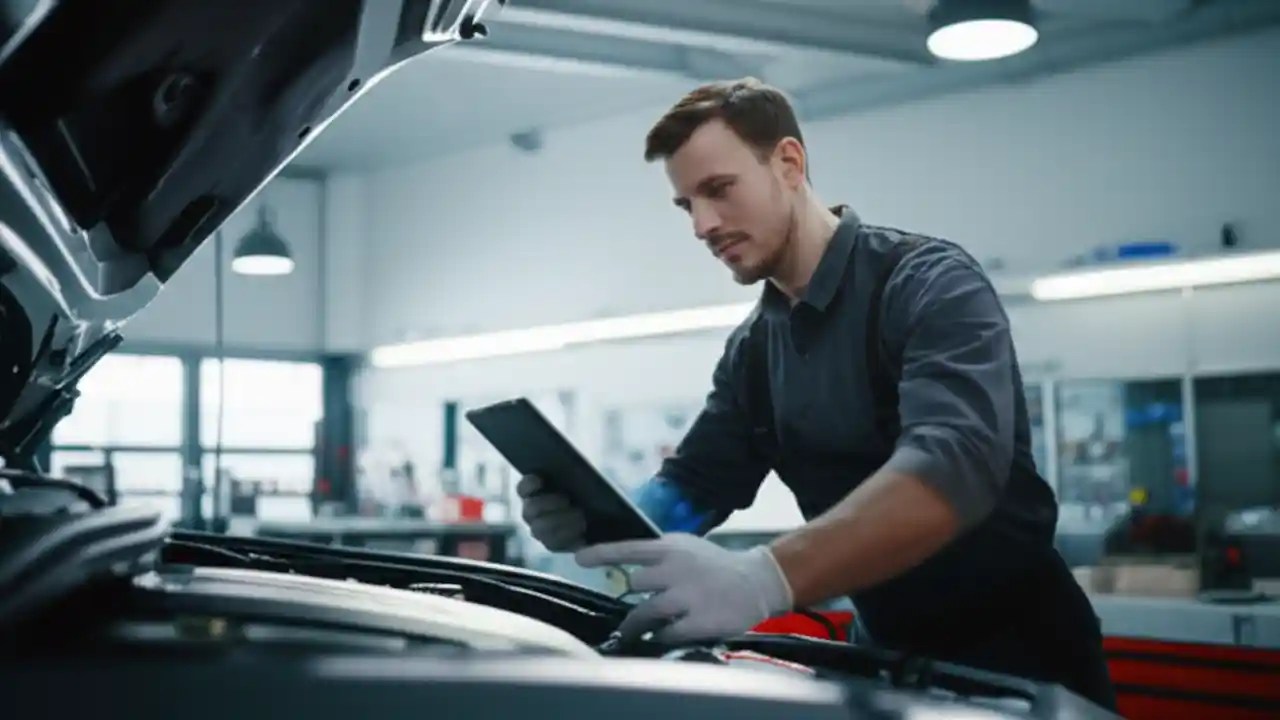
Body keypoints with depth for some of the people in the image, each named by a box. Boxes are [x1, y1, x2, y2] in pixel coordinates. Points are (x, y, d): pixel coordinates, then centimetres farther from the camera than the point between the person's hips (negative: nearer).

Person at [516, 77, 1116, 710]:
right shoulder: (752, 349, 6)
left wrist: (763, 577, -47)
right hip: (891, 653, 6)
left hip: (1016, 651, -6)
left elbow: (955, 467, -34)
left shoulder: (930, 284, -18)